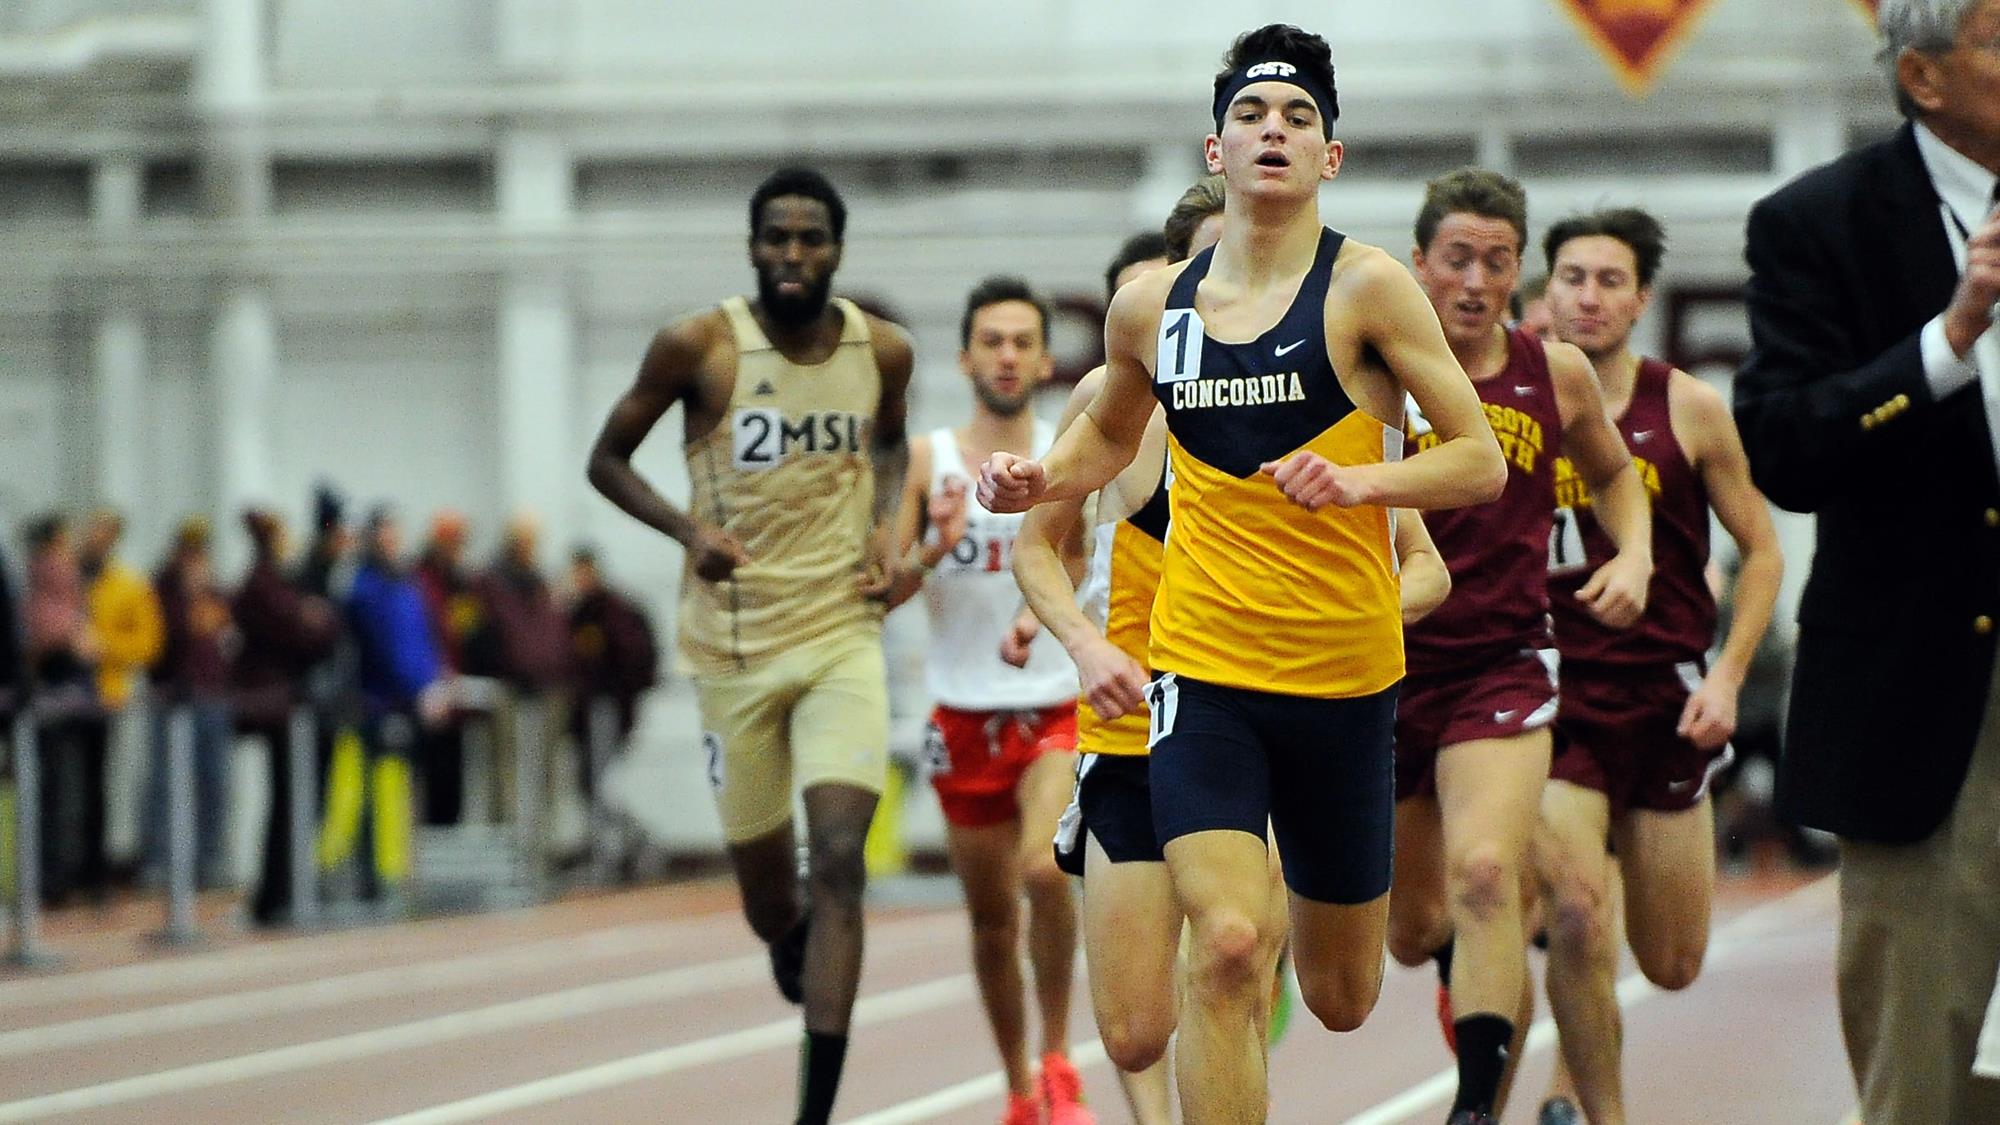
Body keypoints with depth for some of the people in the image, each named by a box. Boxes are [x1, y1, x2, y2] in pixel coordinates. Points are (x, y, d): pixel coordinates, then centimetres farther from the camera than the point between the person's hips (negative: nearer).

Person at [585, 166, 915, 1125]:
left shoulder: (883, 352, -1)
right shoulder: (699, 347, -10)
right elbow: (608, 458, 1)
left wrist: (885, 527, 2)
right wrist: (689, 528, -17)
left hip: (843, 633, 1)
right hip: (735, 643, -1)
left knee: (839, 862, -16)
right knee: (764, 879, 9)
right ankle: (791, 945, 50)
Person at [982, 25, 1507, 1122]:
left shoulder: (1367, 287, -6)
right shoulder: (1152, 303, 5)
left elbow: (1480, 460, -7)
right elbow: (1111, 433, 25)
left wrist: (1359, 479, -24)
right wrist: (1036, 478, 4)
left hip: (1345, 675, 0)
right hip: (1203, 669, 1)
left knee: (1341, 998, 14)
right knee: (1226, 948, -22)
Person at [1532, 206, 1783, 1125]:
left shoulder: (1689, 410, 0)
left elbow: (1761, 551, 7)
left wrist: (1728, 676, -4)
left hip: (1664, 698, 1)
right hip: (1554, 695, -1)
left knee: (1672, 967, 6)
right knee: (1578, 919, -21)